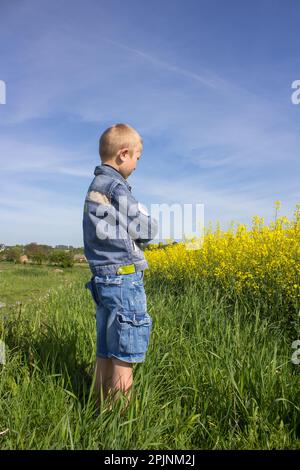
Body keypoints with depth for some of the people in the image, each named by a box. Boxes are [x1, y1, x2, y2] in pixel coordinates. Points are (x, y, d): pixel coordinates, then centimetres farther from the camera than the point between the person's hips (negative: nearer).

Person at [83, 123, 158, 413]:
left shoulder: (94, 187, 14)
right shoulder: (116, 187, -14)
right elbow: (148, 232, -11)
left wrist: (128, 226, 3)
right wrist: (145, 220, 8)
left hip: (103, 278, 9)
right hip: (124, 278, -9)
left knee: (105, 350, 14)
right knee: (125, 353, 1)